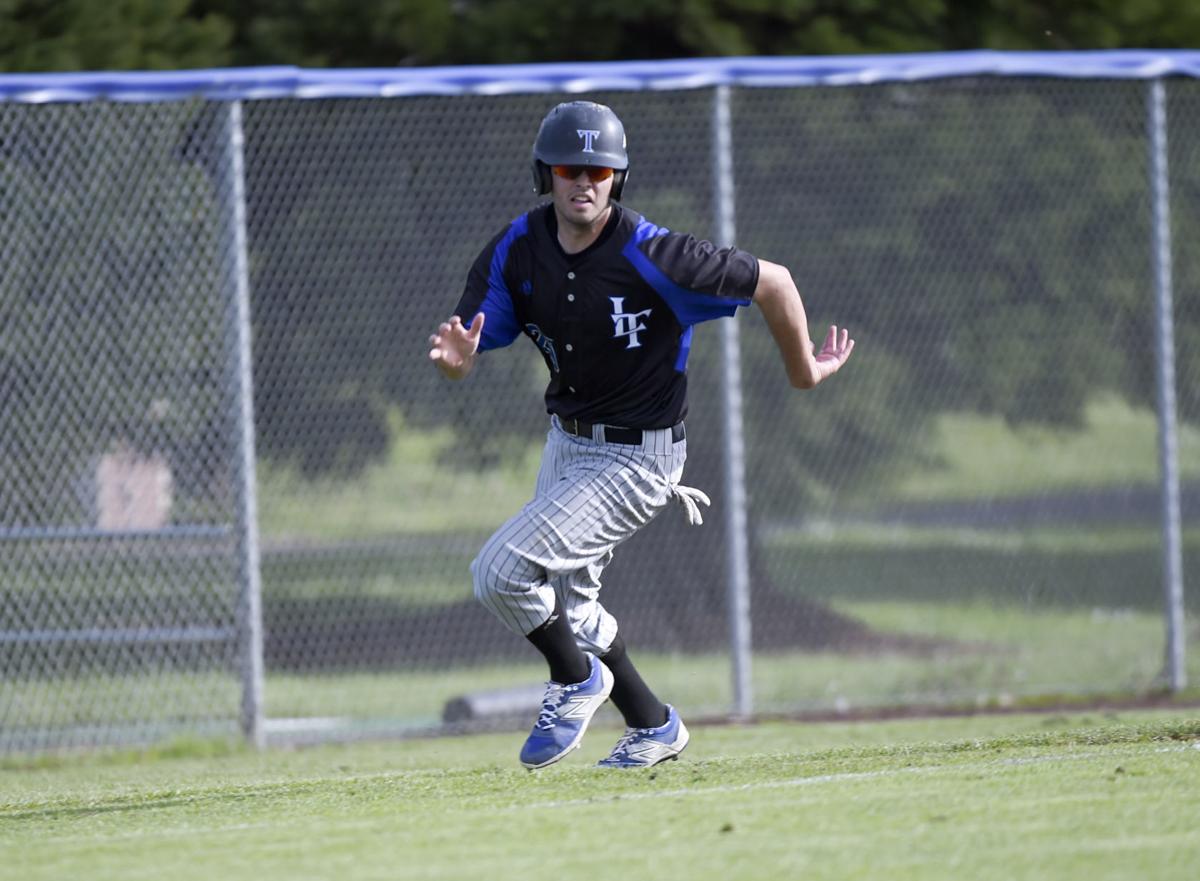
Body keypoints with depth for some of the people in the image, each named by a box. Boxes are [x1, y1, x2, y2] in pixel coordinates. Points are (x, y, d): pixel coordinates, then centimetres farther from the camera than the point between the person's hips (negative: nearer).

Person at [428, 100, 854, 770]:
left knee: (501, 571, -18)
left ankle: (577, 679, 9)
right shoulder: (517, 251, -9)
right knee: (566, 602, 21)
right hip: (567, 443, 7)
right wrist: (454, 358, -35)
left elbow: (771, 281, -16)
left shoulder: (650, 257, -26)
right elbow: (463, 360, -10)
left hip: (637, 458, -7)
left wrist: (804, 370, -3)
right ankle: (654, 728, 39)